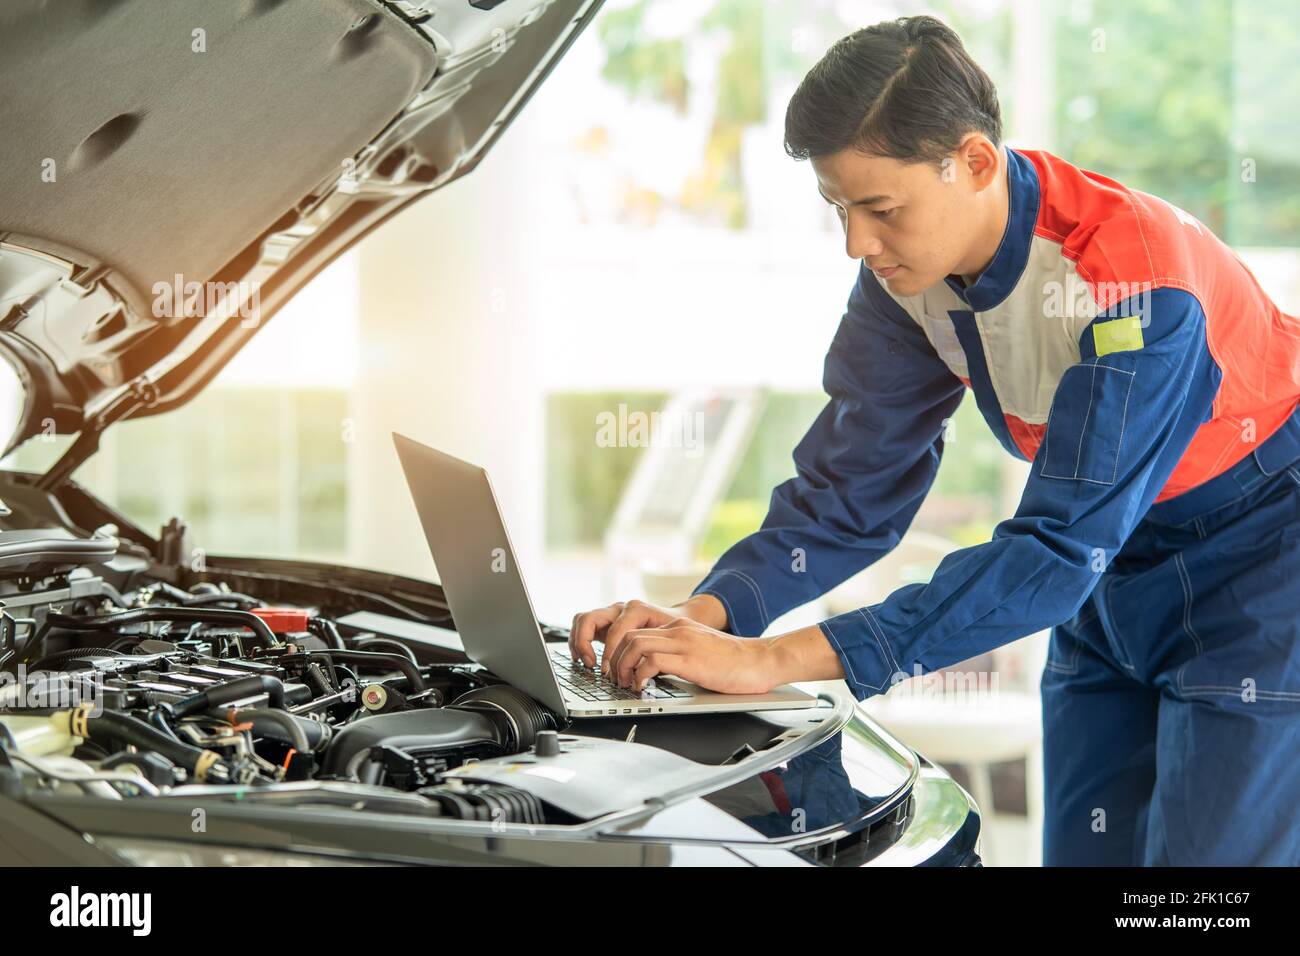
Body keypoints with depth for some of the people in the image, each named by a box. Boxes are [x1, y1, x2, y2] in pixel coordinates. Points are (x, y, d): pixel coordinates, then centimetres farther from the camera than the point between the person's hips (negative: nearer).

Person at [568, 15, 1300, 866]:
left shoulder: (1134, 281, -33)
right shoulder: (908, 275, -11)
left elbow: (1057, 549, -36)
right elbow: (850, 491, -6)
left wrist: (777, 659, -40)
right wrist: (704, 615, -25)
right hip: (1115, 573, 7)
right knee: (1083, 851, 8)